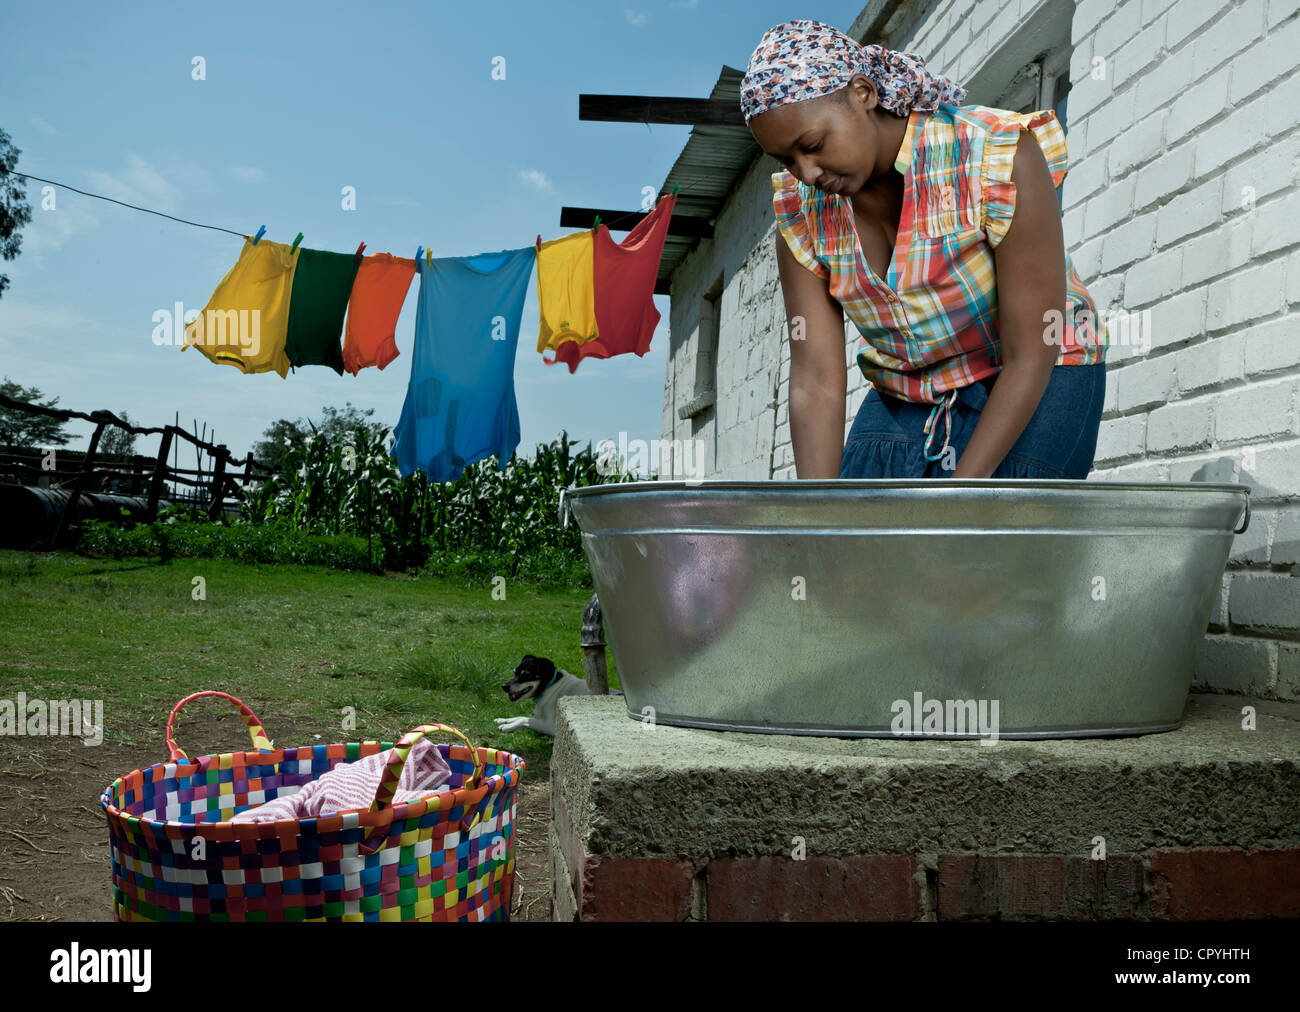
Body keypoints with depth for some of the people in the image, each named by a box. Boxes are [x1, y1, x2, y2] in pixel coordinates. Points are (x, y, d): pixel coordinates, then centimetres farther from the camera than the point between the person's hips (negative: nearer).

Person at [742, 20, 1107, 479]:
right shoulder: (802, 211, -11)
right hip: (904, 399, 4)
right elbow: (816, 382, -15)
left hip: (1036, 388, -4)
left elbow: (1030, 357, -24)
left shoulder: (1000, 159, -25)